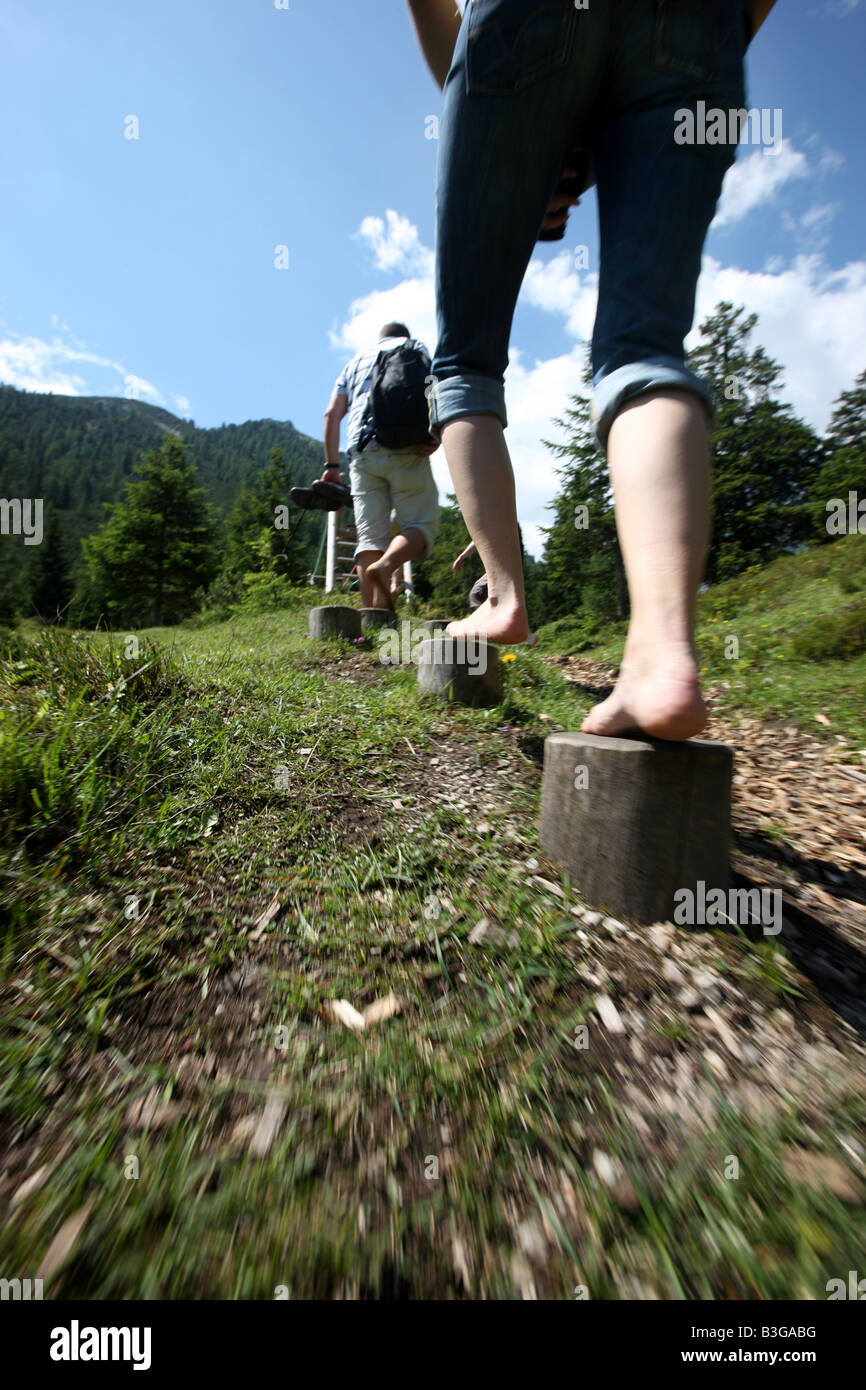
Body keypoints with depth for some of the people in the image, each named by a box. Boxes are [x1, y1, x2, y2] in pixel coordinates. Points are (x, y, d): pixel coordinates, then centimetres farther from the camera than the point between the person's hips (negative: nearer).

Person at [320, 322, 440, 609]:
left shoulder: (356, 360, 33)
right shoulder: (414, 347, 23)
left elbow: (332, 414, 21)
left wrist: (332, 464, 18)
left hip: (362, 451, 4)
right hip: (405, 447, -3)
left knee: (371, 535, -4)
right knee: (421, 523, -2)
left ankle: (374, 616, -16)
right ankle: (386, 565, -33)